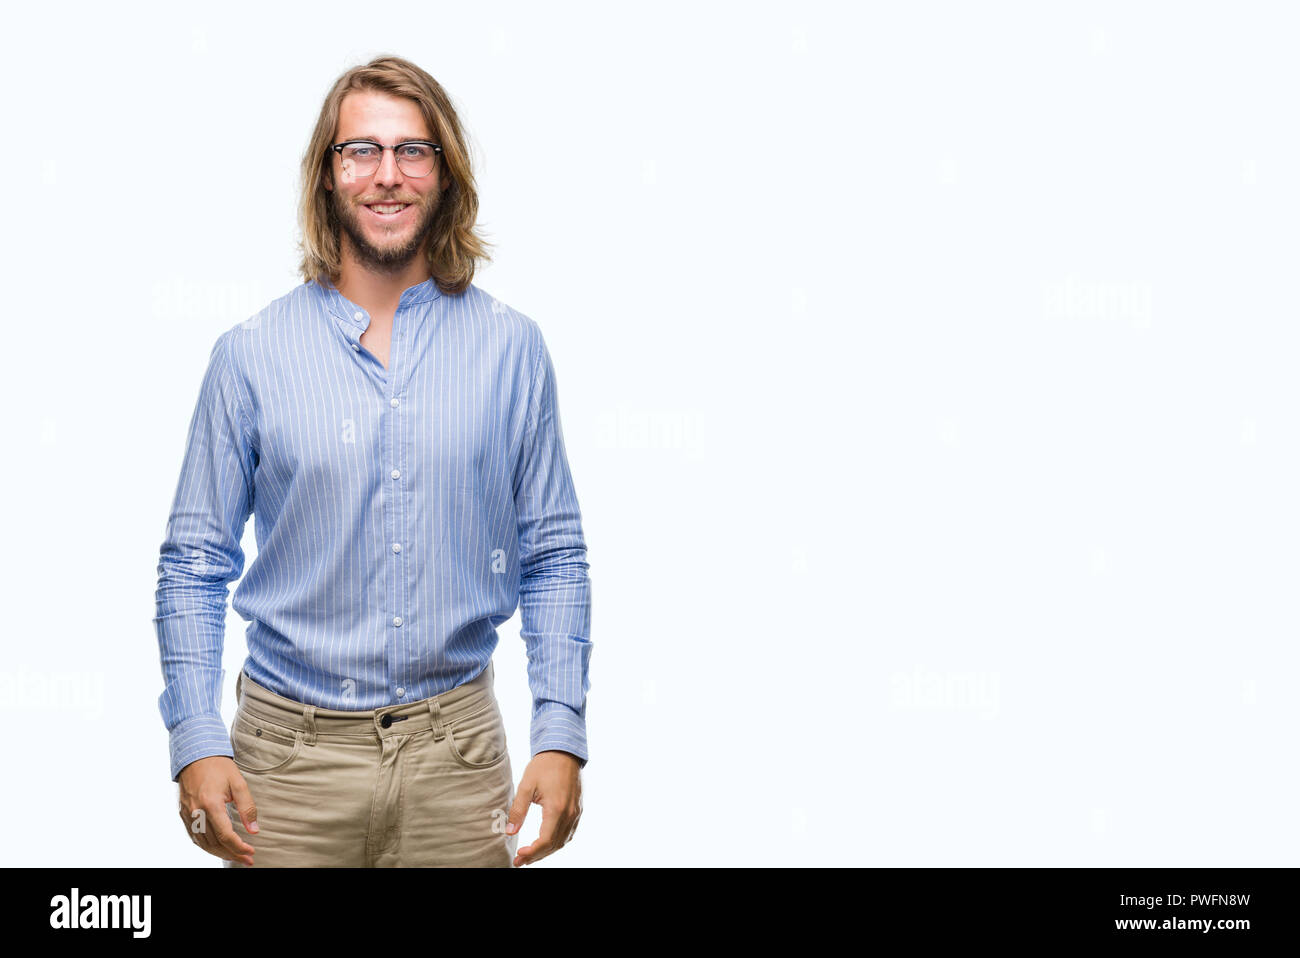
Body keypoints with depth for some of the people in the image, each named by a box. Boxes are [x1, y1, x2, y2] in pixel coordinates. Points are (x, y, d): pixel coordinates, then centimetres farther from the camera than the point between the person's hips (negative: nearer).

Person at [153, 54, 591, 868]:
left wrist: (562, 737, -5)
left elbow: (554, 557, 3)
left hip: (457, 747, 1)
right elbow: (194, 563, 2)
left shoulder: (512, 349, 1)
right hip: (291, 752, 0)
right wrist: (197, 742, -8)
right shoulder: (250, 355, -1)